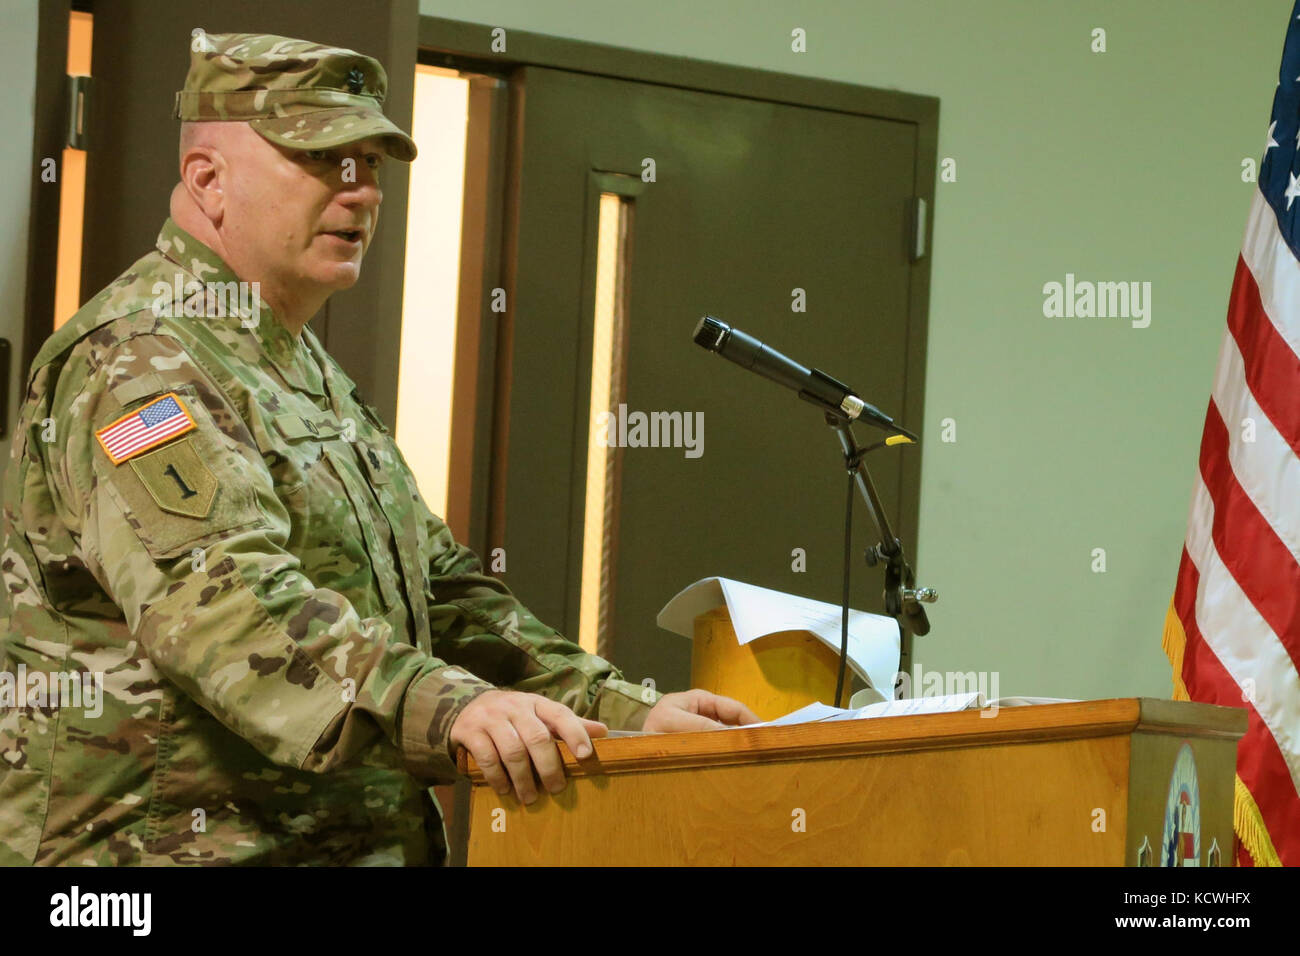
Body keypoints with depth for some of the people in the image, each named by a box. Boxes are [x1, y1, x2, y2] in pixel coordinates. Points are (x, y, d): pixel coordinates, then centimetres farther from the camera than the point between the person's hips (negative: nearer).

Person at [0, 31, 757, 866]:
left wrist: (623, 711, 7)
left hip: (364, 841, 9)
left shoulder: (315, 377, 20)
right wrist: (440, 705, -41)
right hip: (179, 840, -9)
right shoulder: (139, 360, -13)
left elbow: (440, 590, 19)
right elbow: (219, 596, -29)